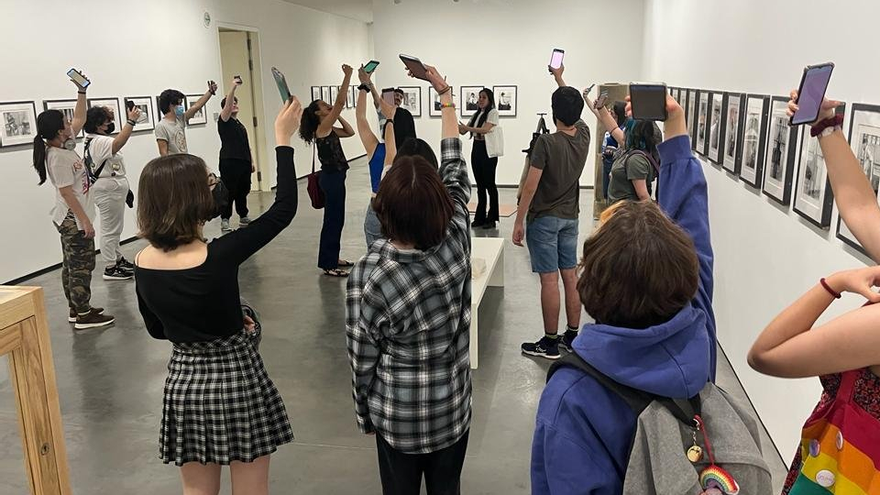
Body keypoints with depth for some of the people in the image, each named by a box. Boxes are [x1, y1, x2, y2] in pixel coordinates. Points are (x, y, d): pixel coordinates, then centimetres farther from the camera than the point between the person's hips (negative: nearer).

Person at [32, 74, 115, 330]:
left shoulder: (63, 146, 6)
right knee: (82, 266, -4)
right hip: (74, 221, -10)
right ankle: (84, 315, 3)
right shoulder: (57, 157, -20)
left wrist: (81, 91, 14)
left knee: (72, 265, 15)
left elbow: (79, 119, 18)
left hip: (69, 219, 10)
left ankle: (76, 309, 24)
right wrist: (85, 221, -21)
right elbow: (67, 193, -22)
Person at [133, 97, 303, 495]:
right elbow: (284, 208, -15)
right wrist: (283, 140, -8)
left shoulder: (143, 264, -8)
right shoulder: (219, 257, -25)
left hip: (184, 380, 5)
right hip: (235, 378, -5)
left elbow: (157, 329, 8)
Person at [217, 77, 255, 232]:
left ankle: (243, 217, 25)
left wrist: (251, 161, 19)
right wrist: (233, 86, -26)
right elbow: (228, 102, -18)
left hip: (244, 162, 7)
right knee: (229, 192, -6)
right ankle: (224, 220, 0)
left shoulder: (240, 125, 20)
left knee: (243, 191, 13)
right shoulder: (224, 121, -1)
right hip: (229, 162, -7)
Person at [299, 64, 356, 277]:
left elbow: (350, 132, 18)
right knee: (333, 219, -4)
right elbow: (340, 101, -20)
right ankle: (328, 264, 3)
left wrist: (338, 115, 10)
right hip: (332, 177, -10)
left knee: (336, 219, 16)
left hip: (335, 176, 10)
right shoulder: (322, 127, -14)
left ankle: (332, 258, 26)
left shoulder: (329, 129, 12)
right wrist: (348, 75, -17)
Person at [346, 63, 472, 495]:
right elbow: (456, 169, -2)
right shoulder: (456, 240, -18)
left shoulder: (368, 276, -25)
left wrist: (365, 414, 7)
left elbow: (363, 357, -13)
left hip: (398, 415, -2)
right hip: (453, 408, 2)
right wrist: (445, 94, 10)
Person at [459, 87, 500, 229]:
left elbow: (486, 129, -21)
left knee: (489, 183, -4)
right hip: (476, 148, 7)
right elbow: (463, 130, 13)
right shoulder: (477, 114, 18)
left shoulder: (493, 112, -5)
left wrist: (467, 128, -29)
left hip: (488, 149, -7)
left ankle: (491, 219, 1)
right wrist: (458, 127, -9)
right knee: (480, 184, 9)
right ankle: (480, 218, 14)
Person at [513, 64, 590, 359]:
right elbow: (575, 110, 22)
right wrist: (560, 79, 34)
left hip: (544, 219, -6)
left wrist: (518, 222, -12)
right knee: (571, 276, 11)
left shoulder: (547, 142, -18)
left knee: (550, 280, -3)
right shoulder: (583, 136, 0)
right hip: (570, 217, 6)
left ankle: (550, 343, 5)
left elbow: (530, 187, -19)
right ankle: (573, 336, 21)